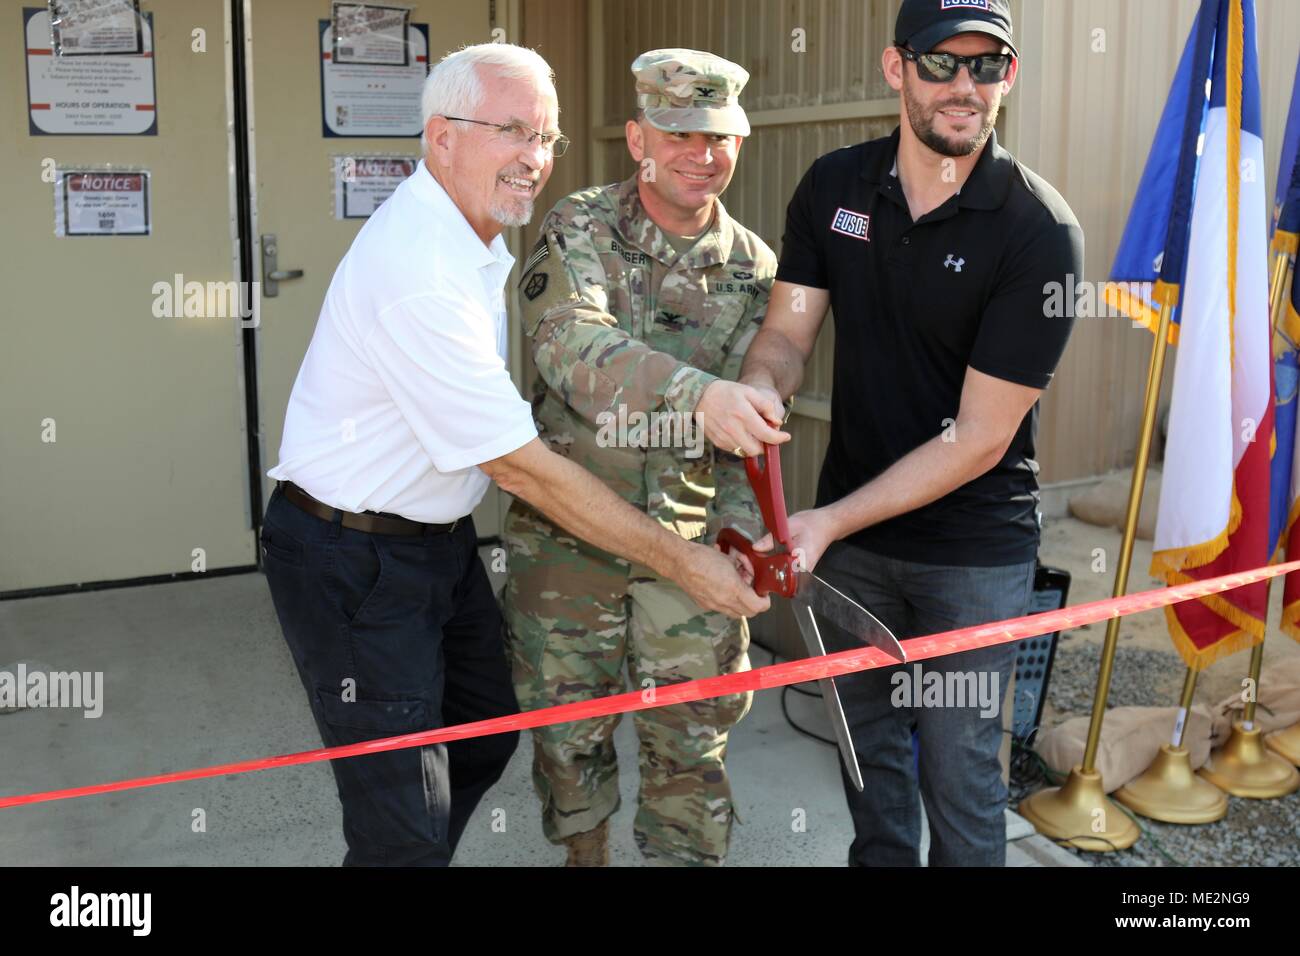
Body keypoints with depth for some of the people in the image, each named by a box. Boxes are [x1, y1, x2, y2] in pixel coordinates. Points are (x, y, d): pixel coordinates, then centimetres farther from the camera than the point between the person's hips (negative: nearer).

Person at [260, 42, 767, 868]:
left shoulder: (478, 240, 6)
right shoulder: (419, 273, -27)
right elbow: (519, 464, -26)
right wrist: (681, 561, -21)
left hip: (439, 538, 10)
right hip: (354, 563, -10)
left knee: (487, 735, 23)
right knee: (406, 830, -4)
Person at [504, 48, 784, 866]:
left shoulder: (754, 266, 2)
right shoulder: (579, 229, -7)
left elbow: (750, 421, 4)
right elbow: (570, 346, -27)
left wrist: (742, 531, -9)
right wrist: (696, 392, -42)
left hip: (691, 543, 1)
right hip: (566, 534, -1)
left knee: (691, 741, 9)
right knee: (570, 732, 14)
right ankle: (584, 853, 37)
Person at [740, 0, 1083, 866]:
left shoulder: (1040, 232, -19)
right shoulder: (833, 188, -3)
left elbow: (979, 438, -20)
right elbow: (788, 332, -2)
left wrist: (829, 523, -23)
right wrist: (758, 387, -26)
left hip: (974, 548, -4)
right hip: (853, 530, 4)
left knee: (959, 770, 7)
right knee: (869, 738, 20)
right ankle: (879, 858, 43)